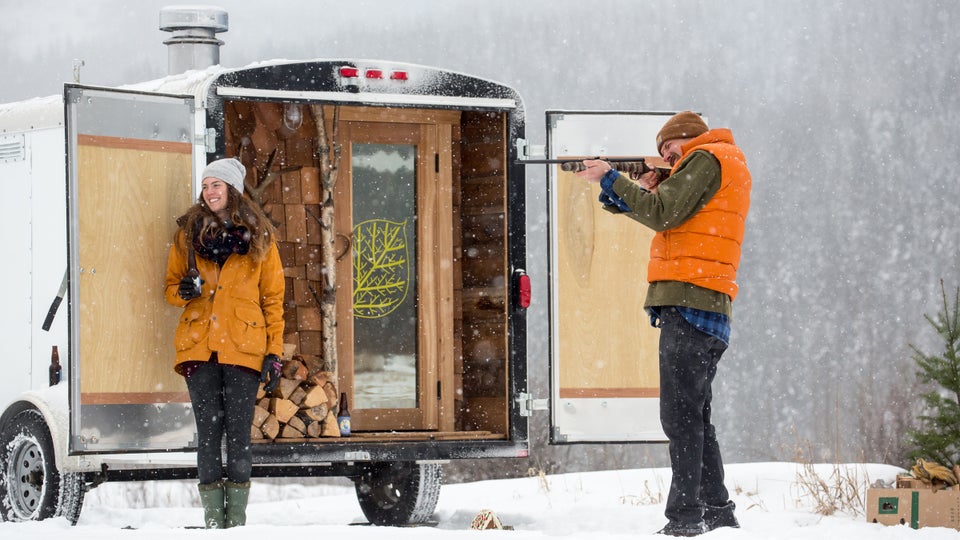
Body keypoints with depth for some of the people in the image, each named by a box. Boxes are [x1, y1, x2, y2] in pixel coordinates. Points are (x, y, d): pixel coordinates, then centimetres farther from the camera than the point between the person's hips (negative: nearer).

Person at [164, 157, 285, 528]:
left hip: (244, 347, -1)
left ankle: (237, 516, -1)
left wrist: (274, 352, 1)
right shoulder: (189, 233, 13)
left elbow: (273, 298, 8)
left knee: (238, 428, -4)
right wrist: (183, 291, -5)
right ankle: (213, 516, -2)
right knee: (208, 428, -3)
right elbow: (171, 286, 20)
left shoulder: (258, 237, 9)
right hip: (199, 345, 2)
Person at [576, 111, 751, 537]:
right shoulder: (730, 164, 26)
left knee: (681, 414, -11)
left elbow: (664, 214, -13)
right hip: (711, 310, 10)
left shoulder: (705, 159, -3)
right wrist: (642, 191, 7)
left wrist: (610, 179, -7)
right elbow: (669, 220, 22)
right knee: (695, 415, 15)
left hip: (687, 300, -10)